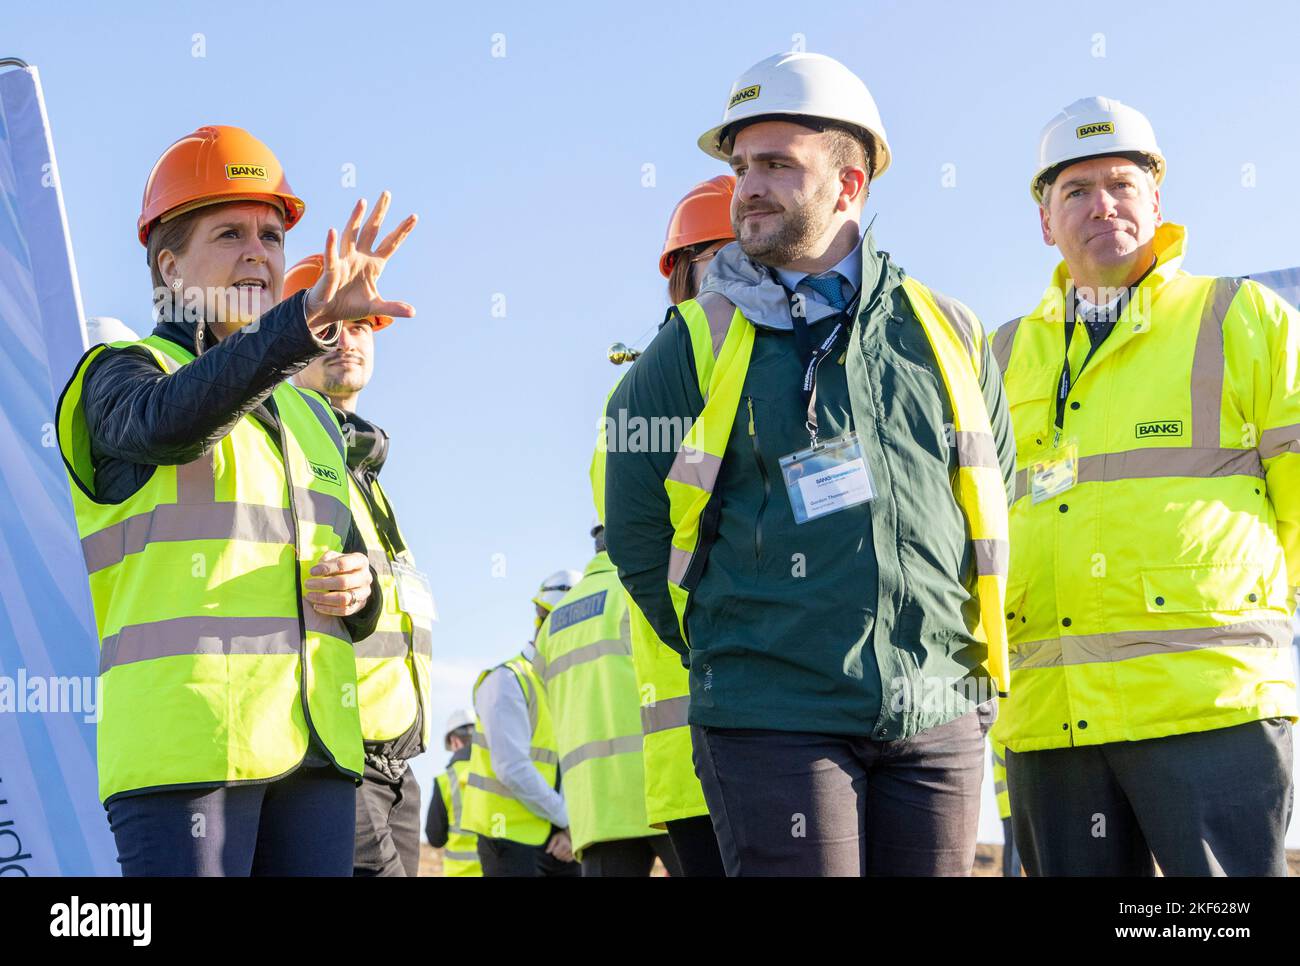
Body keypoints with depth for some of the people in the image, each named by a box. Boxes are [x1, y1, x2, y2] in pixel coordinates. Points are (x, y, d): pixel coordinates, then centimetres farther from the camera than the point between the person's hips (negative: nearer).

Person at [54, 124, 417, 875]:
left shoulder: (311, 417, 25)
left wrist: (359, 593, 4)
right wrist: (310, 319, -35)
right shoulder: (122, 372, 5)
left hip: (313, 745, 6)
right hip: (183, 736, -6)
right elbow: (168, 421, -21)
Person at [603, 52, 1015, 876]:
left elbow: (998, 499, 19)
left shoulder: (945, 331, 9)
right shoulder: (698, 346, 2)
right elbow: (636, 529, 9)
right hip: (774, 720, -3)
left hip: (938, 717, 3)